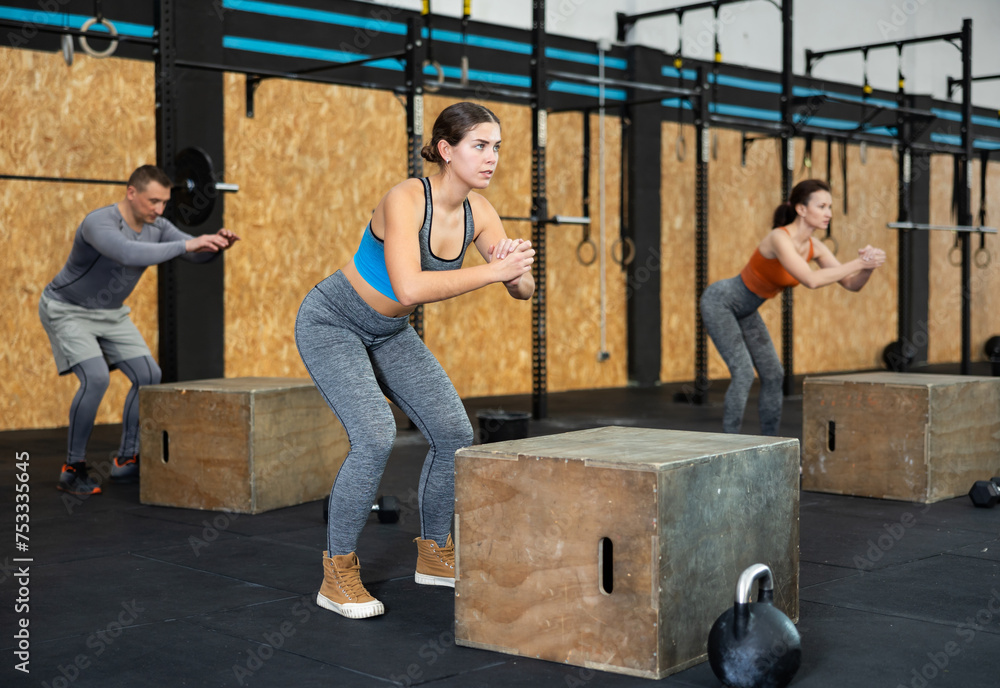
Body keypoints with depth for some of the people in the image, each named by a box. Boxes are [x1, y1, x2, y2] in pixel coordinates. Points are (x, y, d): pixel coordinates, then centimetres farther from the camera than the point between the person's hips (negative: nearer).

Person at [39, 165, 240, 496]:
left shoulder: (156, 226, -9)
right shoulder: (99, 223, -33)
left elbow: (195, 253, -11)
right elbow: (129, 254, -52)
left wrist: (216, 244, -34)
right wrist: (185, 244, -53)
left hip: (110, 312, 8)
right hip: (68, 310, -8)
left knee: (148, 375, 0)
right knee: (96, 378, -25)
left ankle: (126, 462, 12)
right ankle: (73, 469, -10)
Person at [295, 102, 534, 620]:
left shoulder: (477, 211, -11)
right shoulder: (405, 199, -31)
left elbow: (524, 290, -9)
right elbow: (410, 288, -44)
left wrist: (516, 270, -31)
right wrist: (492, 270, -42)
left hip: (388, 332, 7)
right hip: (331, 323, -7)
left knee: (455, 435, 0)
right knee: (375, 437, -25)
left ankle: (434, 553, 21)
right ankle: (338, 575, -9)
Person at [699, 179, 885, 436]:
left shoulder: (815, 247, -5)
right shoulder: (779, 238, -30)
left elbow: (852, 284, -4)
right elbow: (811, 280, -42)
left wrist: (868, 266, -24)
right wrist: (858, 263, -38)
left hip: (745, 310, 9)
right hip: (719, 301, -9)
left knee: (773, 374, 4)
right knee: (743, 372, -18)